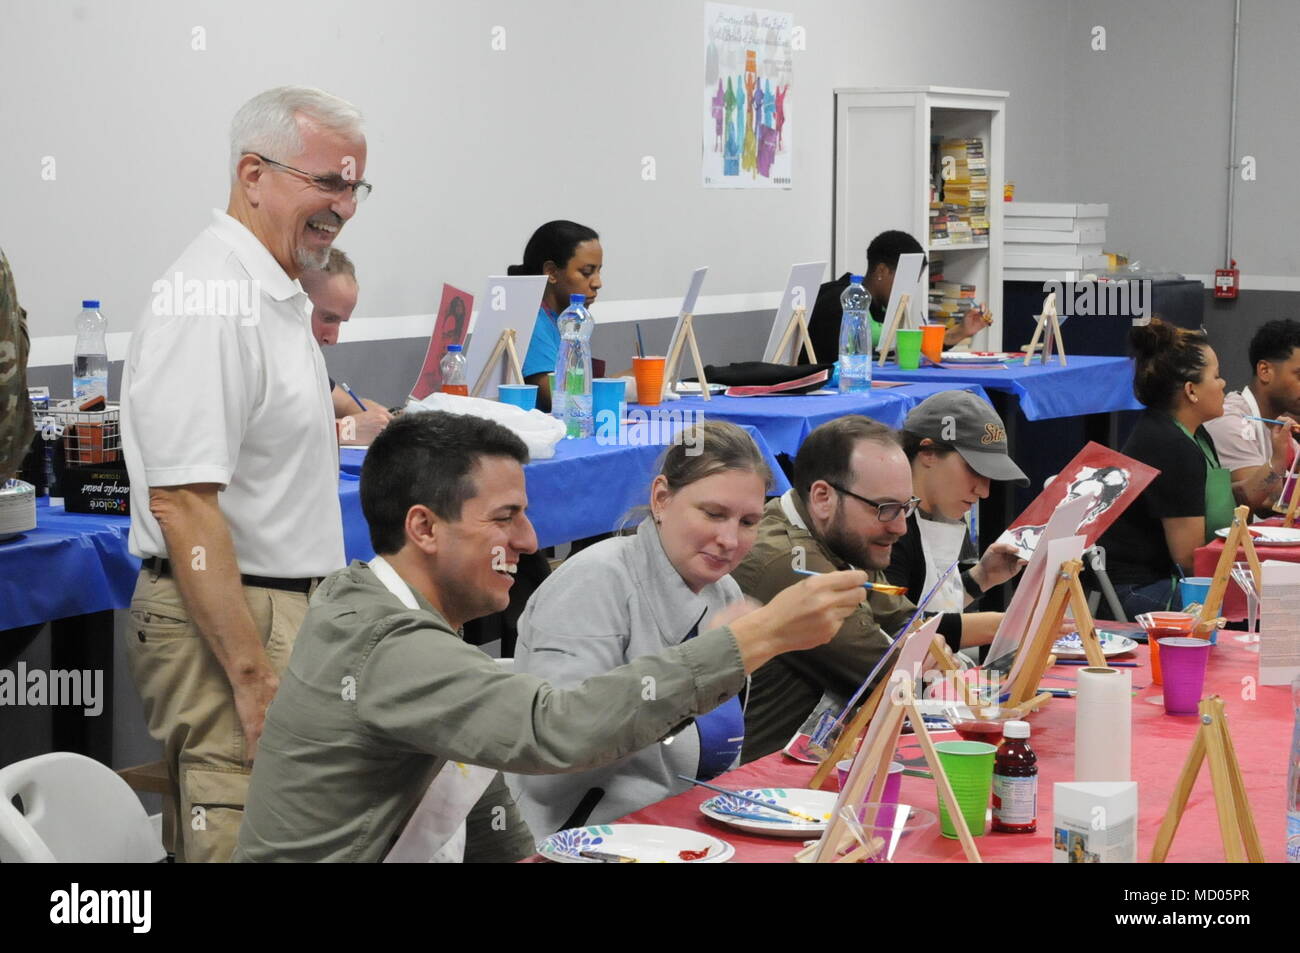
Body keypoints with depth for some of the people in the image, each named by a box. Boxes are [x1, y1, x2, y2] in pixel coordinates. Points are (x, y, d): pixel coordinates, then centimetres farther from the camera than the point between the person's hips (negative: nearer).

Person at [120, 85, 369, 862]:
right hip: (227, 623, -10)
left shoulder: (278, 295, 15)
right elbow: (183, 506, -23)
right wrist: (254, 677, -23)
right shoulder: (211, 303, -18)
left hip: (286, 613, 10)